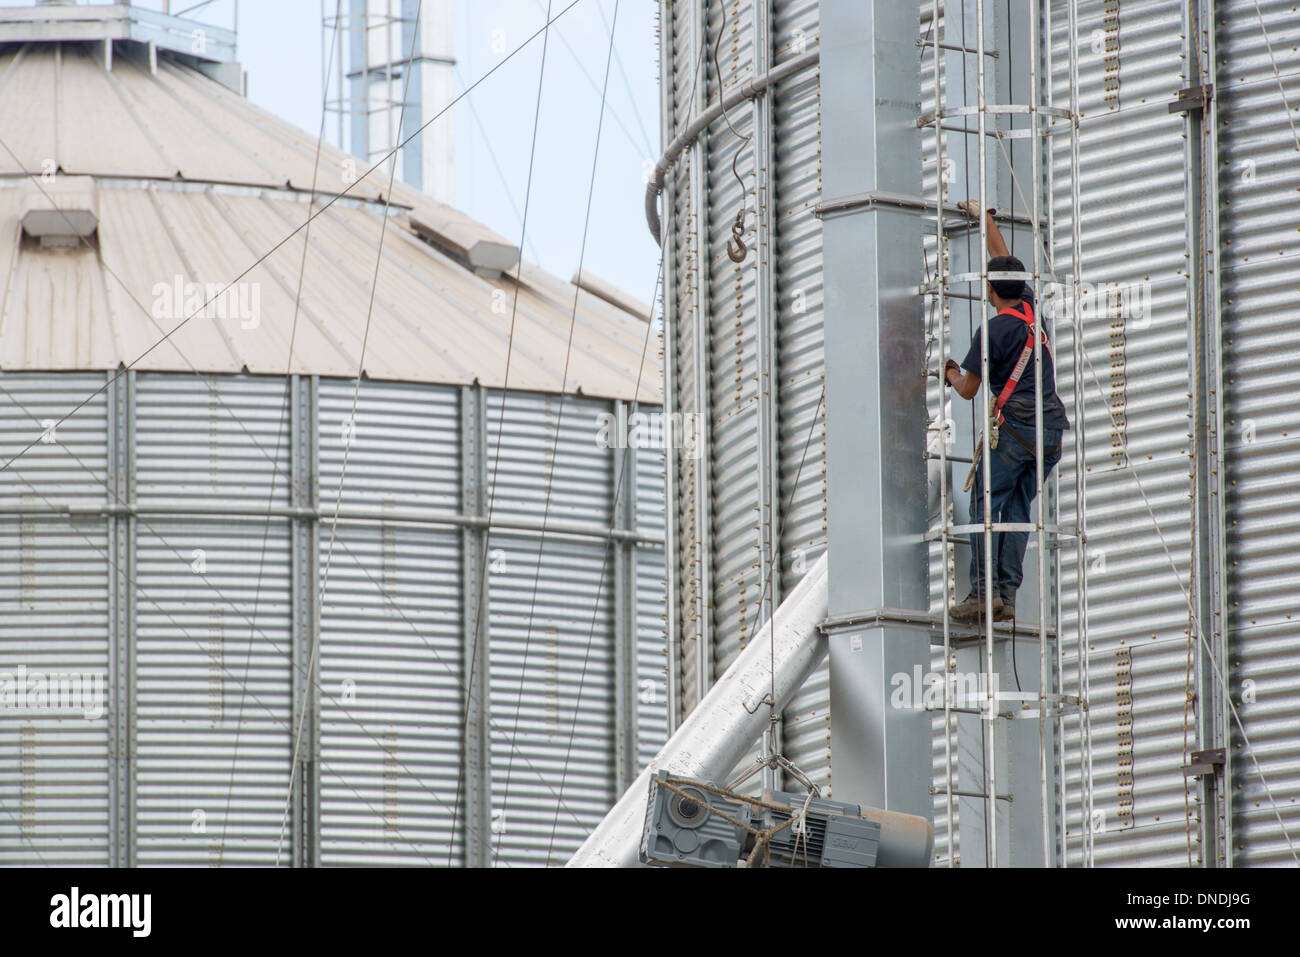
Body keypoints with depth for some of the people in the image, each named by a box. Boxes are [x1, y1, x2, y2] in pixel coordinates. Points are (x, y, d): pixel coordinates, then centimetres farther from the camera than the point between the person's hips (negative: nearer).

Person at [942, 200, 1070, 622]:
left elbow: (968, 390, 1)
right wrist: (984, 217, 40)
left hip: (1013, 425, -7)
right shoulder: (1032, 310, 11)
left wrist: (951, 373, 24)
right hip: (1051, 426, 7)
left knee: (987, 504, -5)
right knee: (1018, 509, 6)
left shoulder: (993, 331, -8)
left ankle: (984, 591, -17)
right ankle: (1008, 593, -2)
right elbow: (1005, 261, 29)